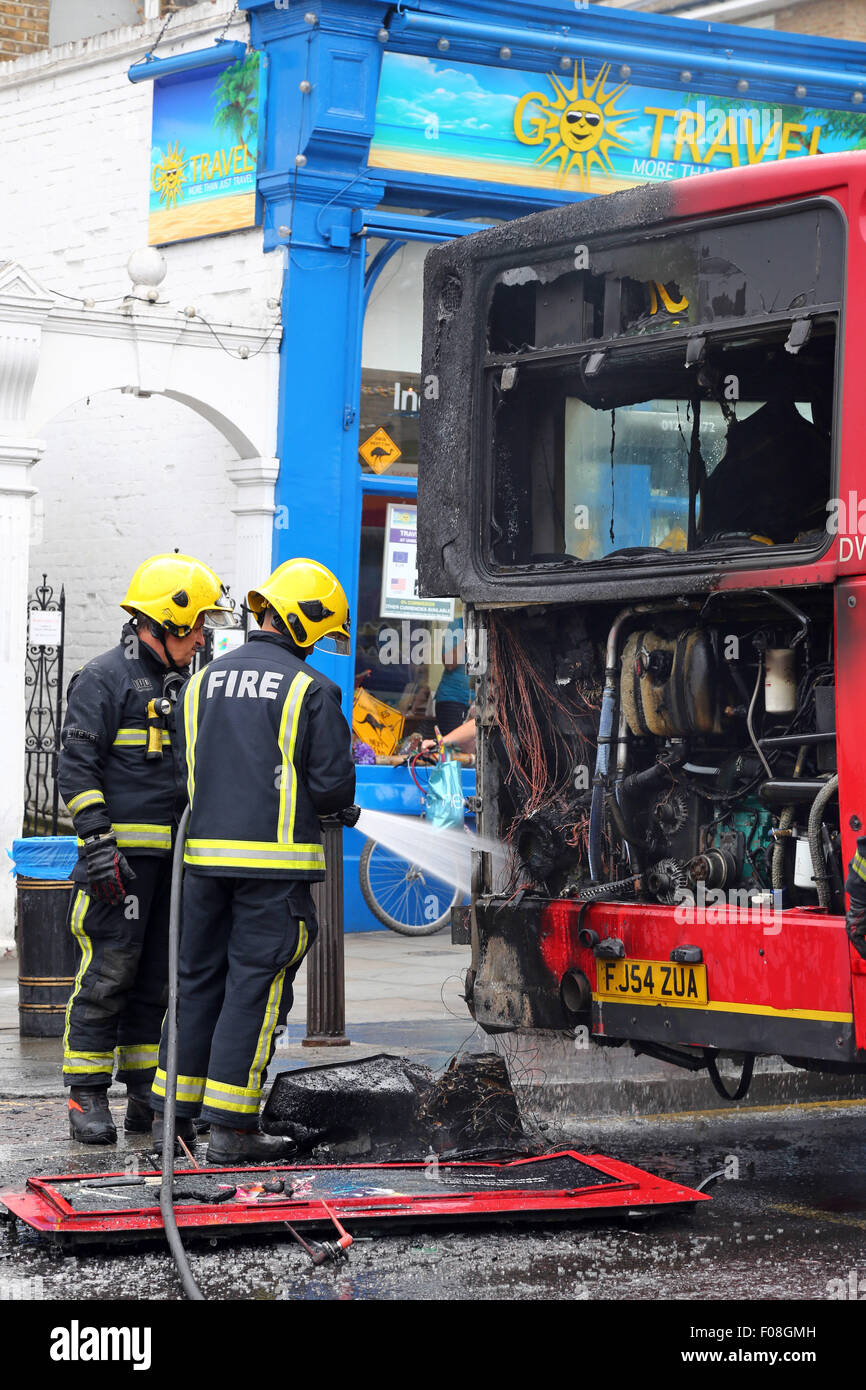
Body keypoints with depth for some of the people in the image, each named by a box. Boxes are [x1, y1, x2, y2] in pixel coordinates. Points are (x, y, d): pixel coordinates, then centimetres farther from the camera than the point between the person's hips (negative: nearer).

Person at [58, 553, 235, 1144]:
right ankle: (88, 1097, -1)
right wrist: (98, 845, -18)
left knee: (159, 974, 9)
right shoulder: (106, 677, -6)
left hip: (176, 853, 8)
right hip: (123, 851, -8)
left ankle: (147, 1095, 15)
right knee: (109, 972, -8)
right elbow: (77, 767, -11)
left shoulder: (182, 683, 19)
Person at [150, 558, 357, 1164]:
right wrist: (327, 805, 14)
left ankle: (173, 1111, 20)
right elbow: (334, 784, -8)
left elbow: (189, 770, 13)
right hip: (275, 860, -5)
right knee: (256, 985, -1)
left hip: (206, 851, 6)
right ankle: (231, 1126, -1)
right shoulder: (312, 690, -8)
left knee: (199, 978, 15)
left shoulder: (205, 680, 10)